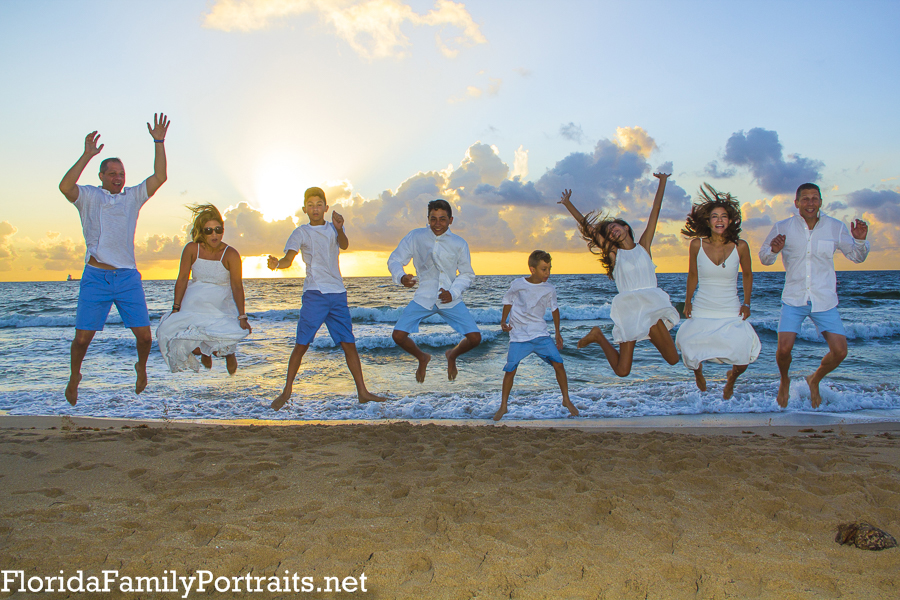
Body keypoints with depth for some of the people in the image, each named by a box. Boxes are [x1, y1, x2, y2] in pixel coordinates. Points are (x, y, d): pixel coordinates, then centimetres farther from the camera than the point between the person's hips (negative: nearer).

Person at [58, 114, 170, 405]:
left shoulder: (133, 197, 14)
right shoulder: (88, 196, 6)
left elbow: (159, 177, 3)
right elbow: (65, 186, -15)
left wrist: (159, 143, -3)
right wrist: (87, 155, -20)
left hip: (128, 277, 2)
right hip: (95, 277, -2)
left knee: (144, 335, -2)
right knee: (83, 337, -1)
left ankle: (141, 367, 28)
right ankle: (74, 376, 26)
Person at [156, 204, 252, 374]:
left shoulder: (231, 255, -15)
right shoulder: (192, 249, -9)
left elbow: (237, 287, -15)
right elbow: (182, 280, -2)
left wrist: (242, 317, -20)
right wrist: (176, 309, -2)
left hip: (222, 306, -3)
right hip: (194, 303, 3)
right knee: (168, 331, -11)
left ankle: (229, 353, 24)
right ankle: (204, 352, 24)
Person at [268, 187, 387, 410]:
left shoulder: (334, 228, 11)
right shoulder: (301, 233, 5)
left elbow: (344, 245, -11)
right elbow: (288, 259, -7)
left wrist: (339, 229, -33)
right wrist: (276, 263, -31)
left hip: (337, 293, 2)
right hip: (314, 293, -2)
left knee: (349, 343, 1)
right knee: (301, 345, -4)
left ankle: (362, 391, 4)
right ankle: (287, 391, 8)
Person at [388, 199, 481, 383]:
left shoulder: (459, 243, -2)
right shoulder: (415, 237, -4)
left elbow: (467, 274, 6)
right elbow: (394, 260, -2)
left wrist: (453, 293, -12)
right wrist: (401, 277, -25)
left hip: (450, 299, 0)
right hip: (423, 297, 0)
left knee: (475, 338, -11)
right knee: (398, 335, -14)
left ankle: (452, 355, 26)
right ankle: (422, 358, 19)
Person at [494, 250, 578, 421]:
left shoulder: (549, 290, -2)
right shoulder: (518, 285, -9)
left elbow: (554, 309, 15)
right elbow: (508, 301, 8)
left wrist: (558, 332, 15)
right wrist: (503, 321, -3)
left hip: (540, 334, 2)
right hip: (518, 336, -2)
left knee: (558, 363, -9)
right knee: (510, 370, -9)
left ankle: (566, 400, 11)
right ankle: (503, 406, 11)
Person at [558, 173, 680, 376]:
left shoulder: (643, 246, 12)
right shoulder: (614, 253, 10)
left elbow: (655, 211, 12)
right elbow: (588, 227, 12)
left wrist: (662, 182, 14)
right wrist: (568, 205, 13)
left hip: (651, 305, 1)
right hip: (628, 309, -1)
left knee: (673, 359, -11)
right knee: (622, 371, -6)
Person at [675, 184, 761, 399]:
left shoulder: (740, 246, -7)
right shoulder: (697, 244, -7)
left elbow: (747, 275, 9)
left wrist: (746, 304, 3)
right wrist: (687, 302, 5)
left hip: (731, 312, 0)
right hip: (702, 311, 1)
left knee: (744, 357, -17)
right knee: (690, 354, -10)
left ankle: (731, 378, 22)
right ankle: (698, 371, 32)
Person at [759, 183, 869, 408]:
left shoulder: (836, 227, -1)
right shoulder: (782, 228, -3)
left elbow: (857, 257, 9)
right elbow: (764, 258, 5)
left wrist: (860, 240, -12)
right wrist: (773, 250, -18)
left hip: (824, 300, 2)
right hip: (793, 299, -1)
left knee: (839, 351, -4)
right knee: (784, 348, -15)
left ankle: (814, 380, 27)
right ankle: (784, 381, 19)